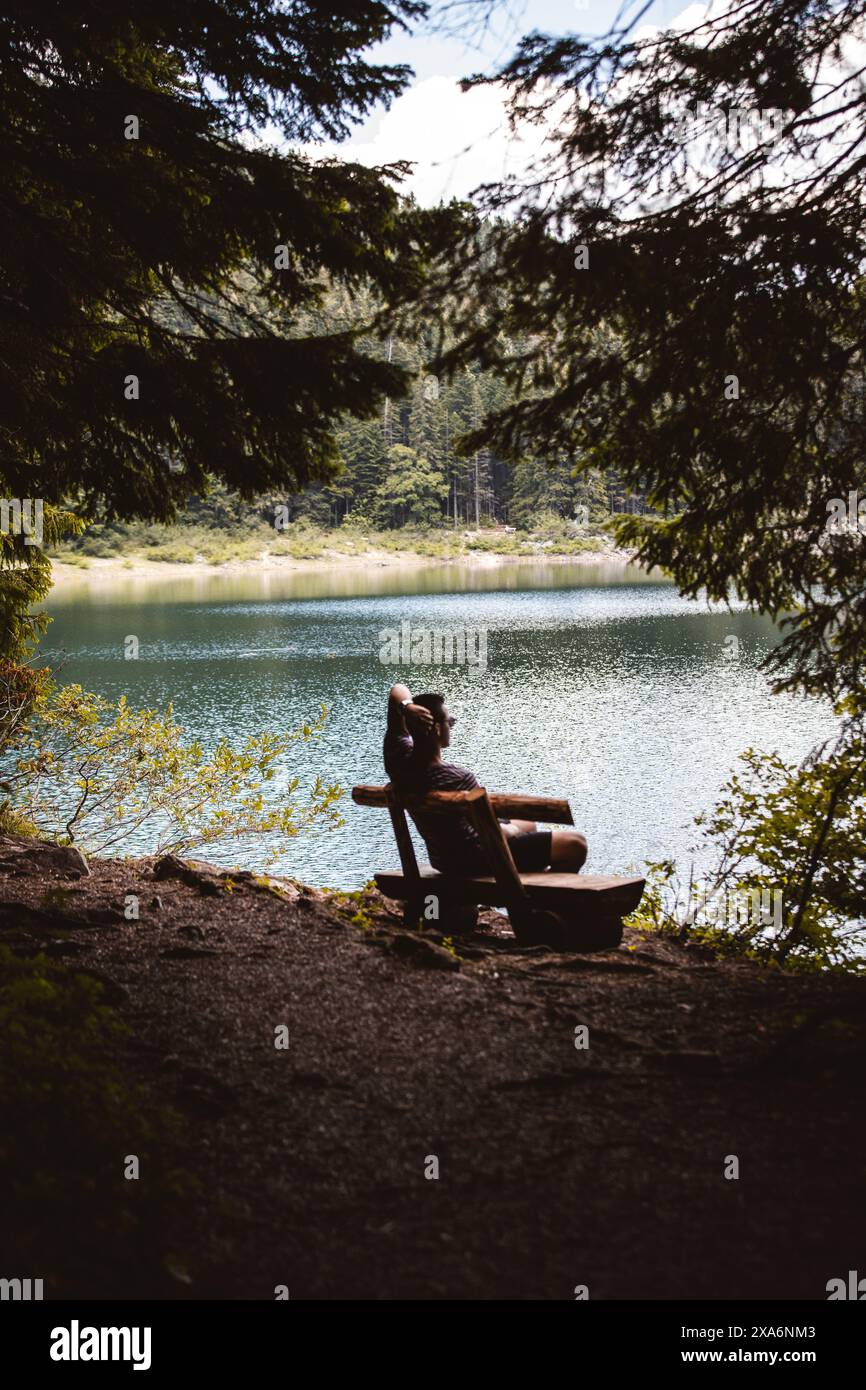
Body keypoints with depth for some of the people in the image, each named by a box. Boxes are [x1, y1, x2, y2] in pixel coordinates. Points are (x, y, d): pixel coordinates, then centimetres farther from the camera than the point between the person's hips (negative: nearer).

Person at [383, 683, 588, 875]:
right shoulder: (457, 778, -33)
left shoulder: (400, 761, -11)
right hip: (475, 861, -9)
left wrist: (406, 707, -22)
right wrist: (509, 830, 1)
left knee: (528, 825, 34)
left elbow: (398, 690, 0)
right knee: (575, 844, -5)